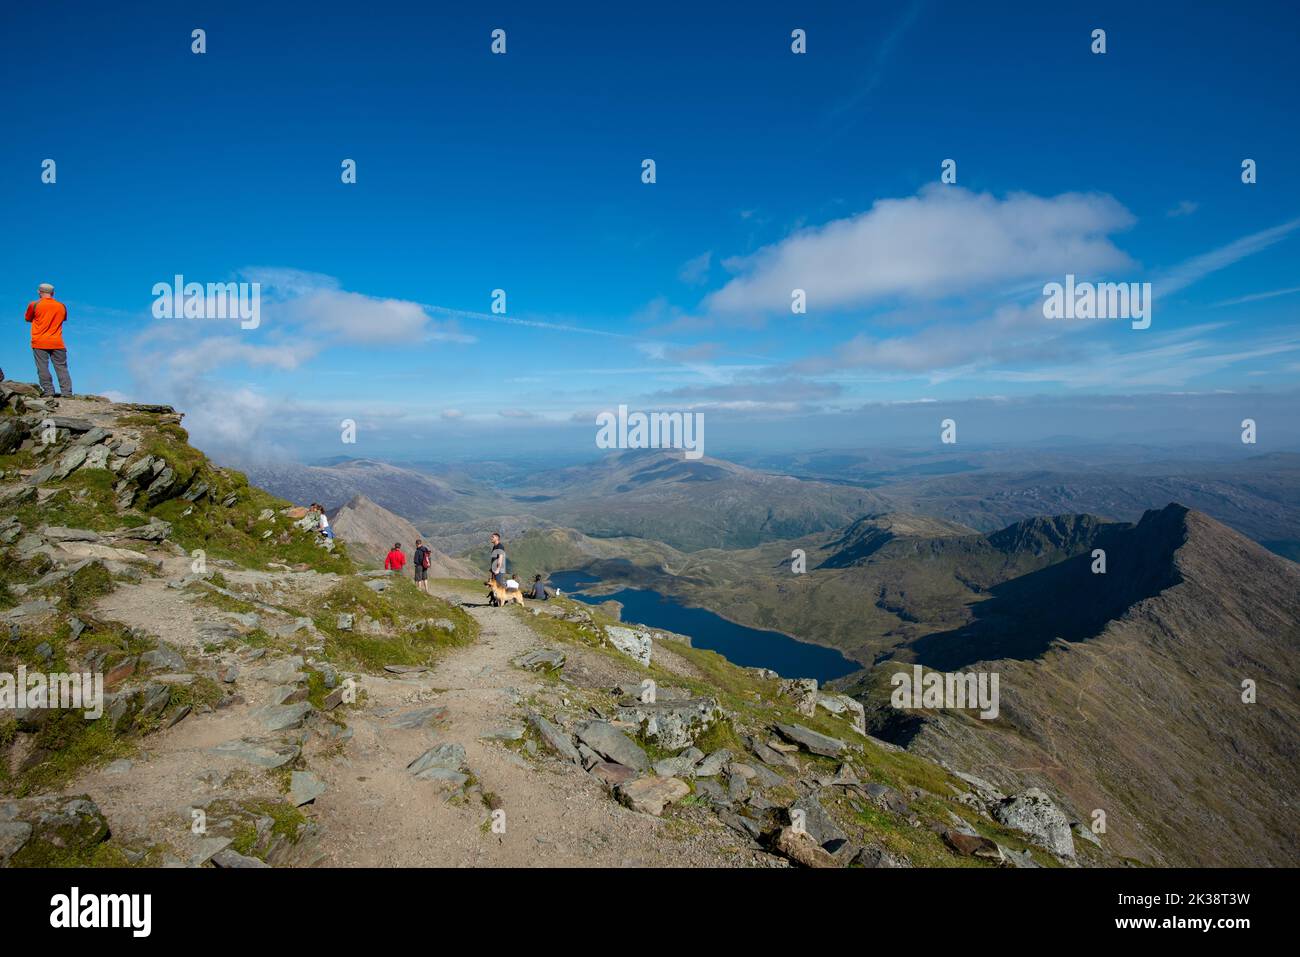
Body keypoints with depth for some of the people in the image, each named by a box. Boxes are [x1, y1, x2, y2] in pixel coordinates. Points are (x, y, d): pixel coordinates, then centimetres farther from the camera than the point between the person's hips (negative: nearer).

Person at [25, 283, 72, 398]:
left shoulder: (34, 305, -1)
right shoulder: (62, 306, 4)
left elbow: (28, 319, 13)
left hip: (40, 343, -2)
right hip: (57, 343, 2)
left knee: (43, 367, 1)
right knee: (61, 367, 1)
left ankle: (48, 391, -4)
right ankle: (67, 392, -5)